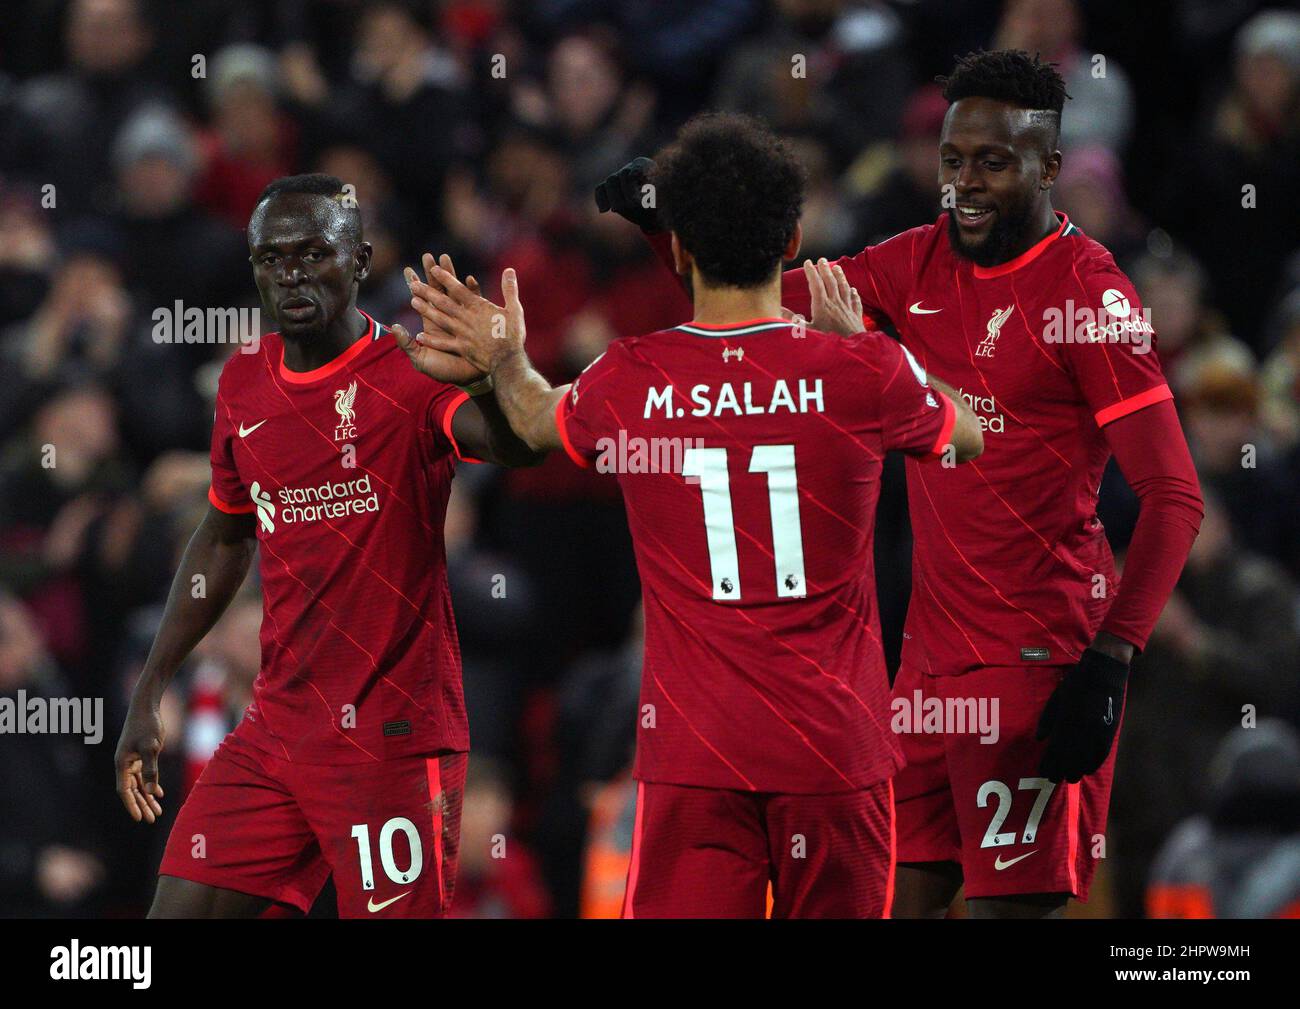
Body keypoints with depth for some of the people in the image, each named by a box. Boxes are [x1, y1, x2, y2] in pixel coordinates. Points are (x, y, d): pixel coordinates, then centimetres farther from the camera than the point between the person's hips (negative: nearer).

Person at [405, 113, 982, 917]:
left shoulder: (627, 382, -2)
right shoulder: (863, 373, -6)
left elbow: (540, 423, 22)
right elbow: (967, 436, 18)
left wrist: (506, 362, 36)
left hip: (691, 754, 0)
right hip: (834, 745, 0)